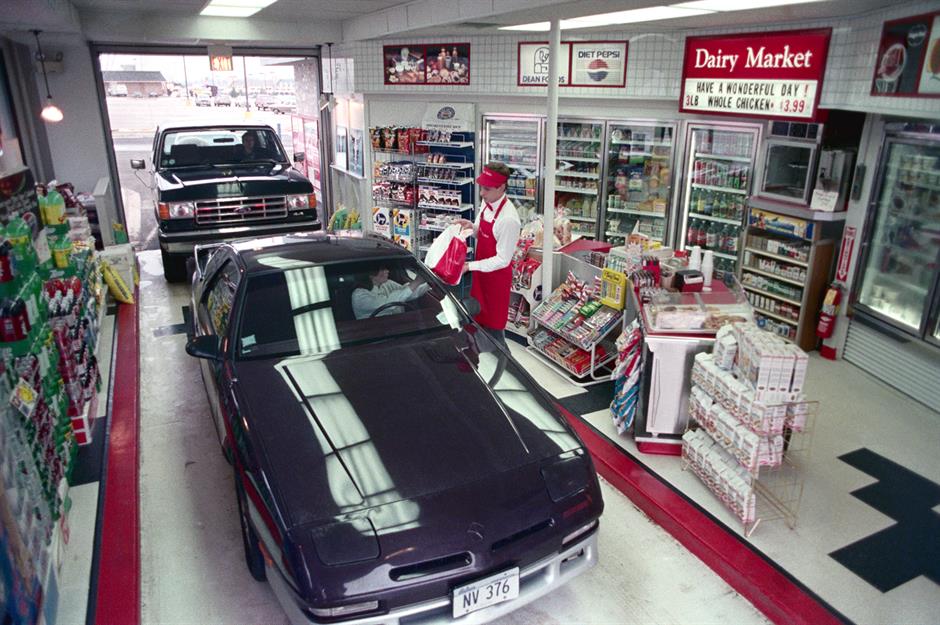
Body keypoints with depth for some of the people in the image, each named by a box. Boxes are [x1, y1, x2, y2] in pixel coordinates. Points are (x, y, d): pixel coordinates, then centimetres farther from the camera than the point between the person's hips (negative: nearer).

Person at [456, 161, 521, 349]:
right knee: (480, 321, 21)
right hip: (481, 273, 8)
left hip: (496, 277, -8)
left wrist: (470, 266, -25)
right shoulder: (486, 203, -1)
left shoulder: (509, 219, -27)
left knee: (493, 328, 6)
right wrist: (472, 226, -6)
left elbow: (502, 260, -23)